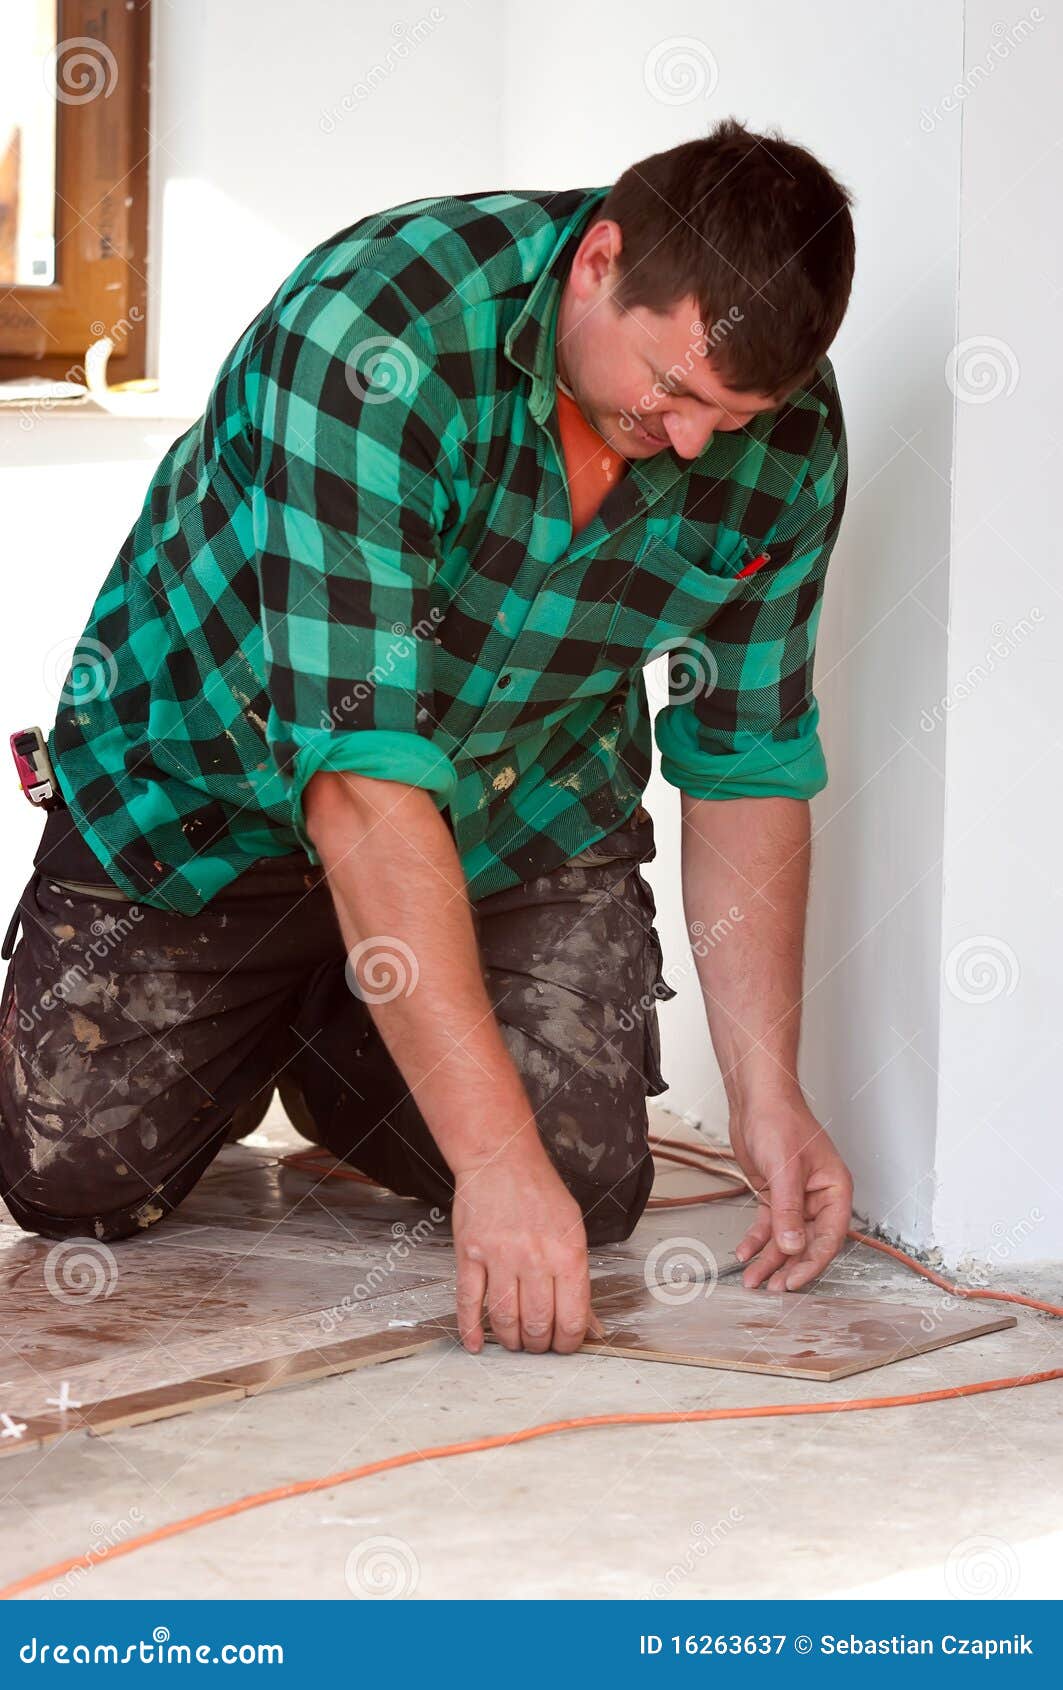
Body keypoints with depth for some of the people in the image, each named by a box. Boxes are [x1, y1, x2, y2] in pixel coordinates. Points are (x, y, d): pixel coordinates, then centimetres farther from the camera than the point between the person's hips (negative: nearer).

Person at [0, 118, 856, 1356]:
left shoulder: (791, 441, -19)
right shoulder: (368, 338, -37)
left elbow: (747, 766, -8)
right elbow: (363, 772, -41)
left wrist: (766, 1092, -18)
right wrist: (495, 1153, -44)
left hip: (522, 804, 4)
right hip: (211, 781, -3)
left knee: (588, 1187, -11)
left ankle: (356, 1055, 22)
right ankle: (255, 1037, 27)